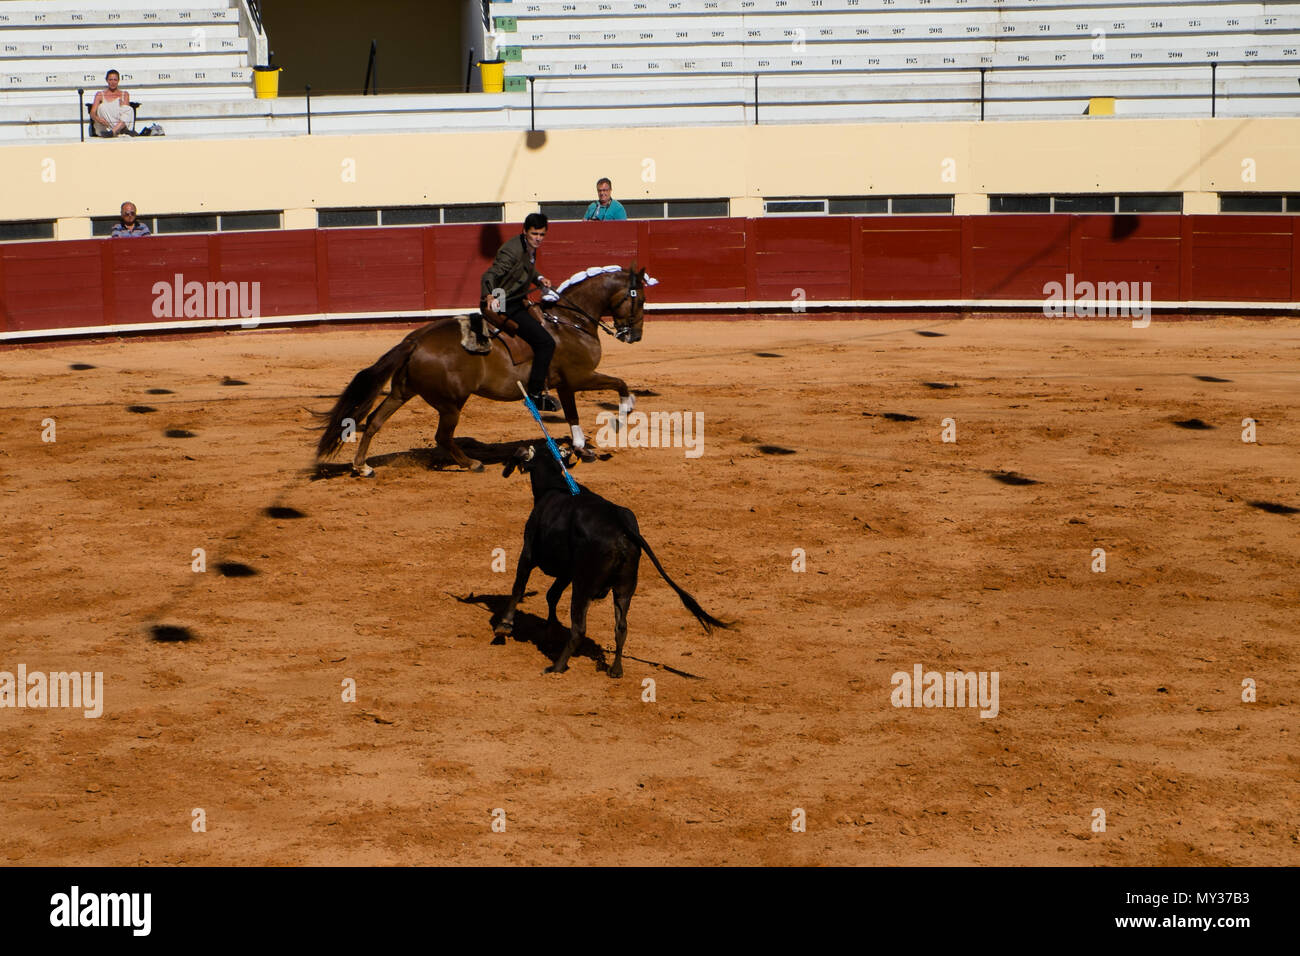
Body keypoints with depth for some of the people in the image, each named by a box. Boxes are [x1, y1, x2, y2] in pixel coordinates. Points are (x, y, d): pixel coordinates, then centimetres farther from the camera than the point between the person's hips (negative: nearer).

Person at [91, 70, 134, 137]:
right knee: (102, 106, -26)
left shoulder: (124, 94, 19)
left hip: (121, 124, 1)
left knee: (129, 110, -25)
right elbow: (92, 113, -1)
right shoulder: (100, 95, 13)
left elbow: (126, 110, 6)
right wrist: (98, 119, -23)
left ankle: (112, 132, -45)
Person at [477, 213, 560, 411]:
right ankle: (535, 395, -13)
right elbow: (490, 275, -31)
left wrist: (539, 278, 9)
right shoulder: (512, 250, -22)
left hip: (517, 303, 10)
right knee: (546, 342, -16)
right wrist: (489, 296, -50)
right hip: (502, 306, -10)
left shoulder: (531, 248, 6)